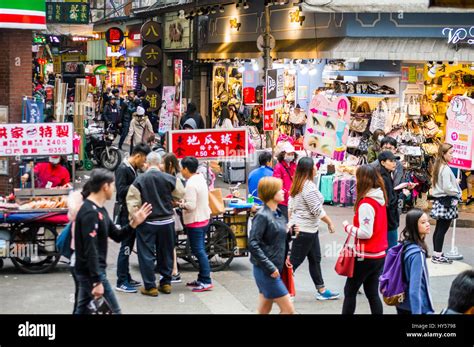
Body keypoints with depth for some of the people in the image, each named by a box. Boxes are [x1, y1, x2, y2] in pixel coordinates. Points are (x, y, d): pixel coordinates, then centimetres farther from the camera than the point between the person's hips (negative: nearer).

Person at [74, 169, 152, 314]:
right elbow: (90, 250, -25)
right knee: (113, 311, -2)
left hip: (88, 271, 10)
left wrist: (134, 223, 0)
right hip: (91, 272, -10)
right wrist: (97, 282, -26)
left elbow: (117, 236, 15)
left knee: (82, 310, 13)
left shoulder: (99, 210, 12)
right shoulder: (90, 213, -21)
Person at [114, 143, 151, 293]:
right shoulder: (122, 169, -14)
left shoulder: (134, 169, 13)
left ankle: (126, 278, 23)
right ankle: (121, 282, -2)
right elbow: (121, 190, -24)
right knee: (126, 247, -6)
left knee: (129, 246, 15)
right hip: (126, 213, -9)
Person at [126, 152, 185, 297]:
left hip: (147, 223, -2)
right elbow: (180, 195, 5)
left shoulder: (139, 180, -12)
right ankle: (166, 283, 23)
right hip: (166, 222, 2)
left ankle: (150, 286, 7)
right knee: (165, 253, 16)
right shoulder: (170, 179, -8)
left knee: (147, 254, 6)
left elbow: (132, 201, -9)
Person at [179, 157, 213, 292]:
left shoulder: (191, 184, -21)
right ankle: (202, 279, 21)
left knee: (199, 251, -7)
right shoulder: (201, 179, 9)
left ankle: (206, 282, -7)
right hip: (204, 219, 10)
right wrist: (184, 202, 10)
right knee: (200, 250, 15)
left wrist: (181, 204, -9)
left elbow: (191, 205, -26)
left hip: (195, 222, -10)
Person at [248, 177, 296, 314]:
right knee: (288, 309, -6)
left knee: (264, 310, 13)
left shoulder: (278, 214, 9)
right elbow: (253, 244, -21)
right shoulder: (262, 216, -16)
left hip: (275, 268, 8)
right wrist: (270, 267, -22)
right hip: (266, 271, -8)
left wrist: (290, 232, 0)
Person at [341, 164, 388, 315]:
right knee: (372, 292, 13)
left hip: (366, 256, -8)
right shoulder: (380, 198, 6)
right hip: (379, 254, 8)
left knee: (350, 291, 6)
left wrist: (348, 227, -10)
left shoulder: (366, 204, -21)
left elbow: (366, 233, -23)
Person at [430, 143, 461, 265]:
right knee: (442, 230, -5)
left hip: (440, 201, 10)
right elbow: (447, 188, -21)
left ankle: (437, 254, 17)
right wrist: (458, 194, -6)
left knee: (439, 229, 12)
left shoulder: (438, 167, 13)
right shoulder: (446, 169, -17)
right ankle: (437, 256, -2)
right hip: (446, 201, -10)